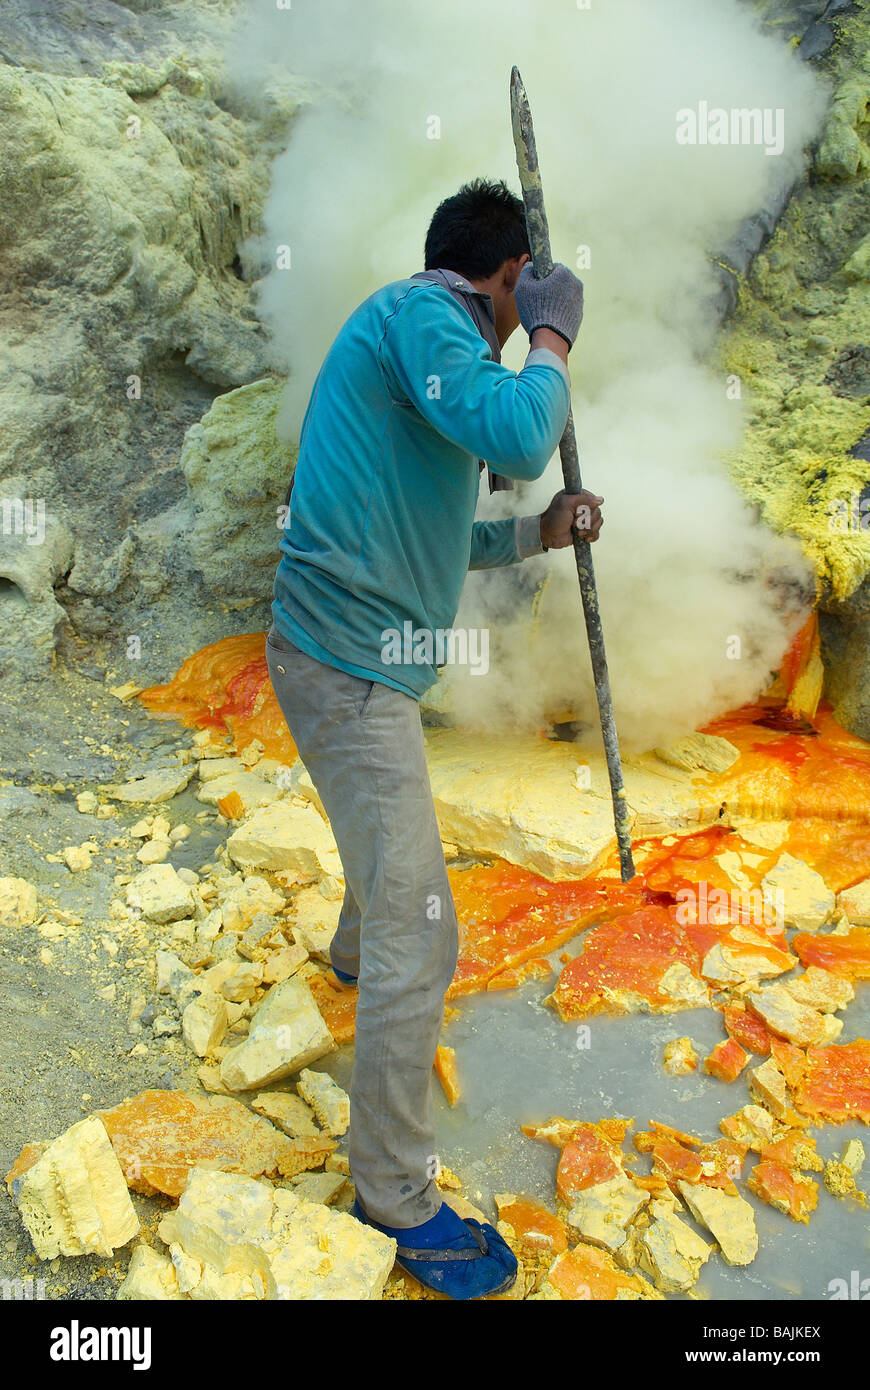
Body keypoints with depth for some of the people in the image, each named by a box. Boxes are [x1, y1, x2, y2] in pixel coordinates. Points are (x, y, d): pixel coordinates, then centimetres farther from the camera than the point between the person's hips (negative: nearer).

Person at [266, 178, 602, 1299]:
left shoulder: (418, 334, 20)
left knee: (391, 826, 35)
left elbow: (431, 540, 24)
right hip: (349, 665, -11)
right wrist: (552, 340, -10)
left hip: (361, 660, 11)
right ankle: (395, 1196, 11)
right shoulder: (421, 310, -10)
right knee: (421, 937, -6)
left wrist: (540, 533, 17)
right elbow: (517, 438, -28)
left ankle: (354, 956, 64)